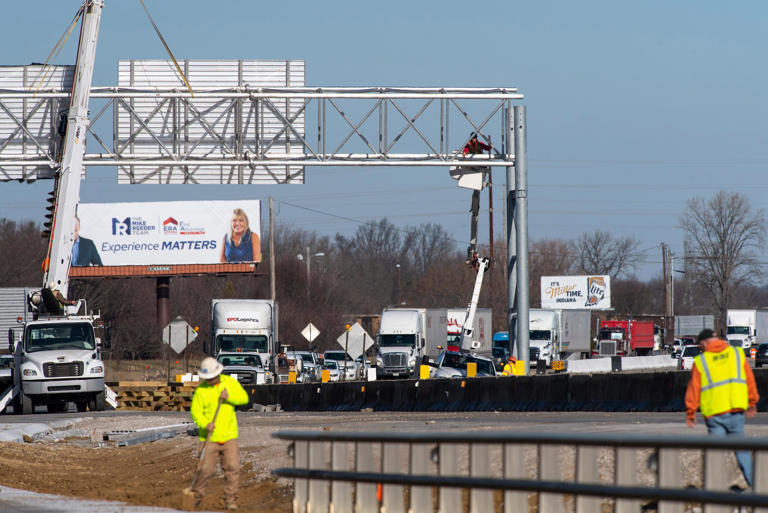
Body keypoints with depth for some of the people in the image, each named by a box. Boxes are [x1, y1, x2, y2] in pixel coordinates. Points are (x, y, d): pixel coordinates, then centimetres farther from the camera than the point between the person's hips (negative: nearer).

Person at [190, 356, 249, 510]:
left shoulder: (230, 382, 4)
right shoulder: (201, 390, -5)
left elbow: (244, 398, 1)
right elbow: (195, 411, -9)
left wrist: (230, 397, -17)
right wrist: (205, 424, -26)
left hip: (229, 435, 2)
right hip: (209, 437, -2)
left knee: (232, 468, -5)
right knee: (206, 470, -5)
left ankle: (231, 500, 3)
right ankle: (195, 498, 12)